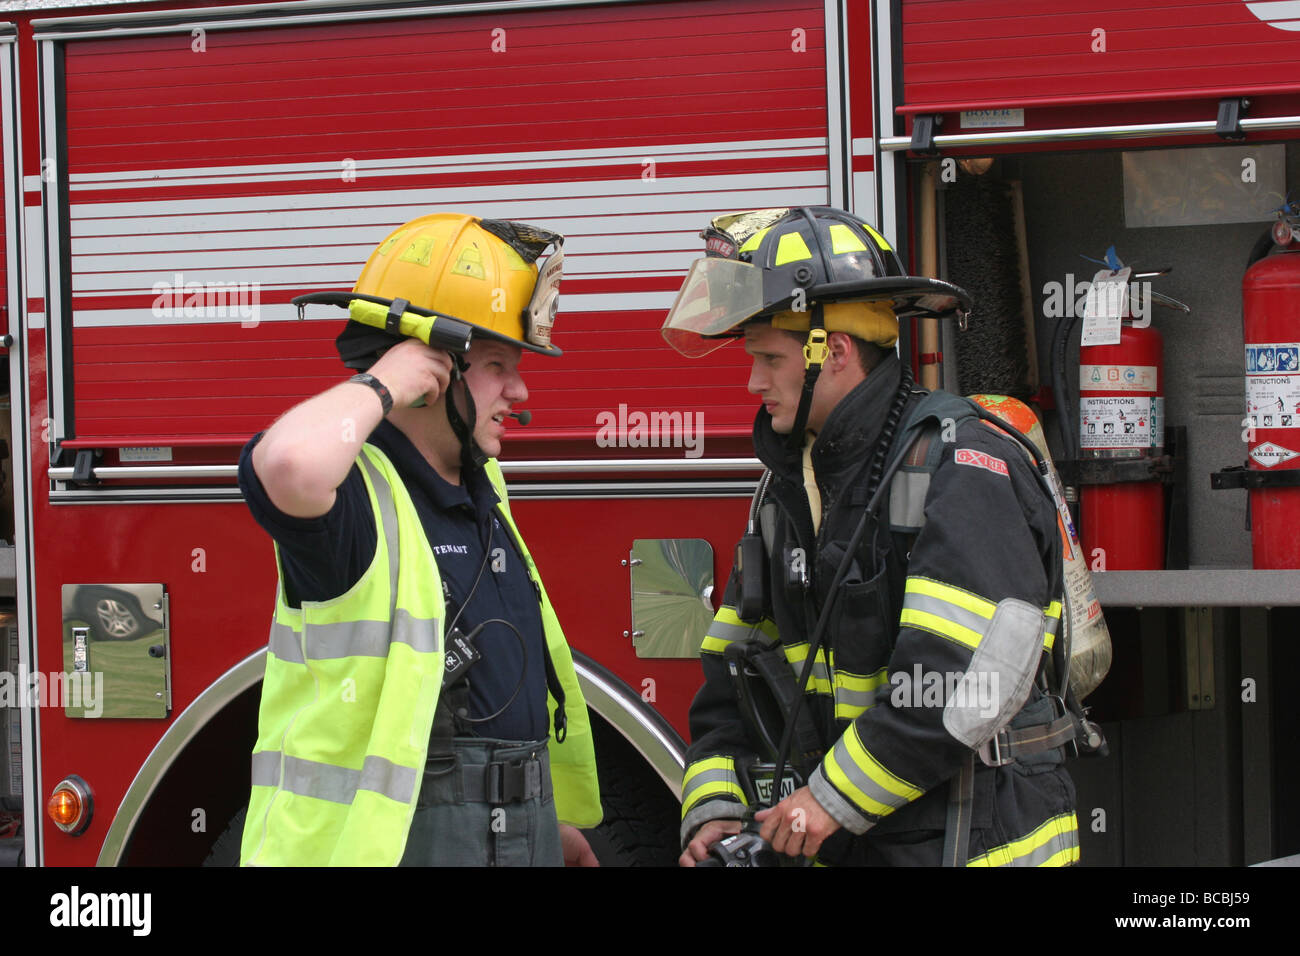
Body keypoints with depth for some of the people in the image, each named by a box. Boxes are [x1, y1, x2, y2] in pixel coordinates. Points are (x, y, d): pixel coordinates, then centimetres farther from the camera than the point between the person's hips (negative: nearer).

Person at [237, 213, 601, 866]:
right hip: (388, 843, -8)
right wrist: (379, 387, -24)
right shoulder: (360, 492, -15)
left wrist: (554, 816, 26)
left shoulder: (480, 488, 14)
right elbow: (292, 461, -41)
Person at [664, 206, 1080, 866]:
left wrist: (836, 795, -21)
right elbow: (734, 669, 14)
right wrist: (714, 809, 0)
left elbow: (972, 677, -26)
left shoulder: (956, 469, -15)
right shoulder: (790, 483, 11)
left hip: (971, 840, -7)